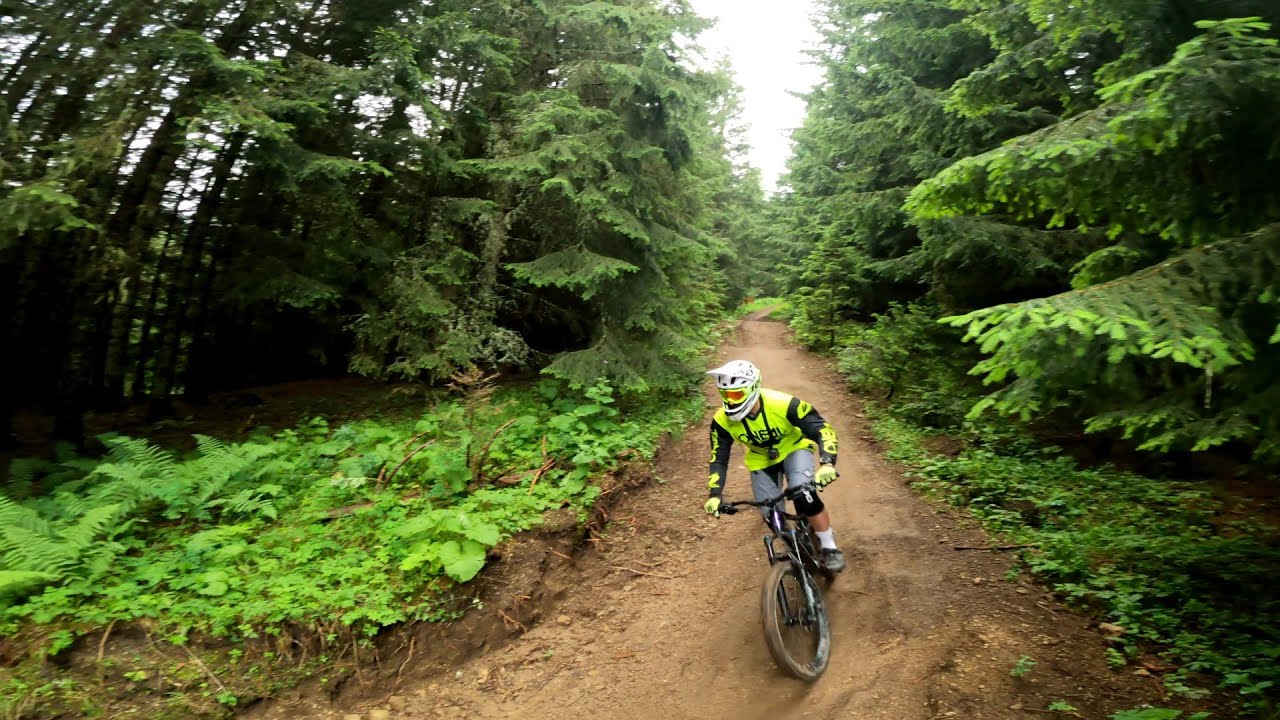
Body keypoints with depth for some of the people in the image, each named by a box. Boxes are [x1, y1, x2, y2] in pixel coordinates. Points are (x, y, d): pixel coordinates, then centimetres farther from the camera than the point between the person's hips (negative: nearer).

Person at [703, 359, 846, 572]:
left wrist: (827, 464, -50)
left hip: (794, 449, -3)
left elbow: (822, 429, -33)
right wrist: (715, 495, -27)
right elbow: (719, 459, -16)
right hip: (761, 460, 3)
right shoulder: (723, 420, -26)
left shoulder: (783, 404, -37)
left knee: (804, 496, -29)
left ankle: (830, 548, -7)